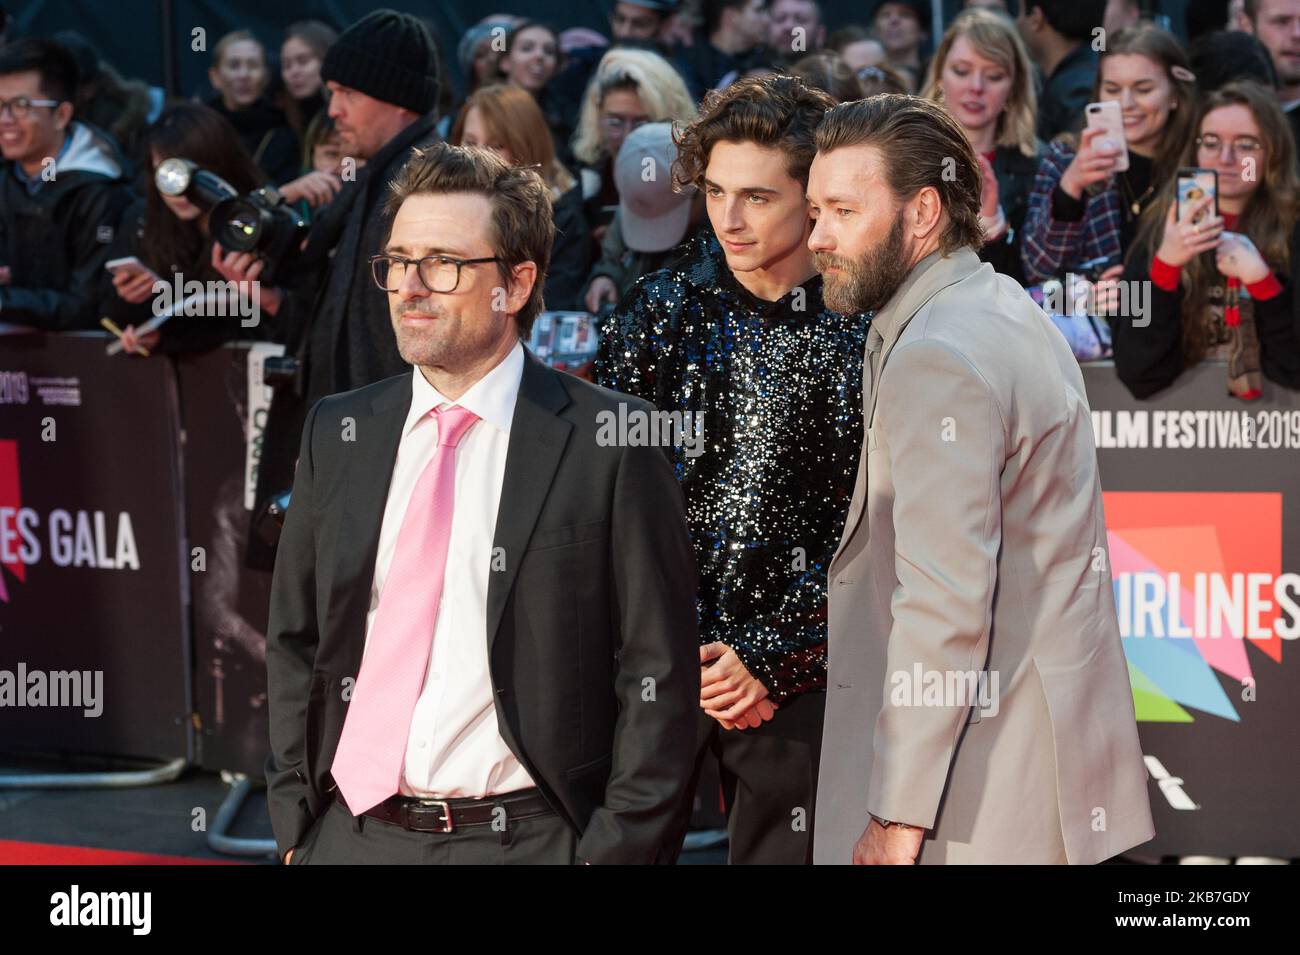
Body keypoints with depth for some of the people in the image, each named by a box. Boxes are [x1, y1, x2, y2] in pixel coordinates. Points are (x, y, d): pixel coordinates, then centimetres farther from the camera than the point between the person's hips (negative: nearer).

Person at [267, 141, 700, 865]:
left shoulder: (609, 443, -6)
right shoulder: (337, 433, 9)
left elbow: (657, 677, -7)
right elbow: (294, 647, 13)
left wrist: (616, 852, -12)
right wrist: (295, 830, 7)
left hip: (527, 841, -4)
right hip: (351, 834, 4)